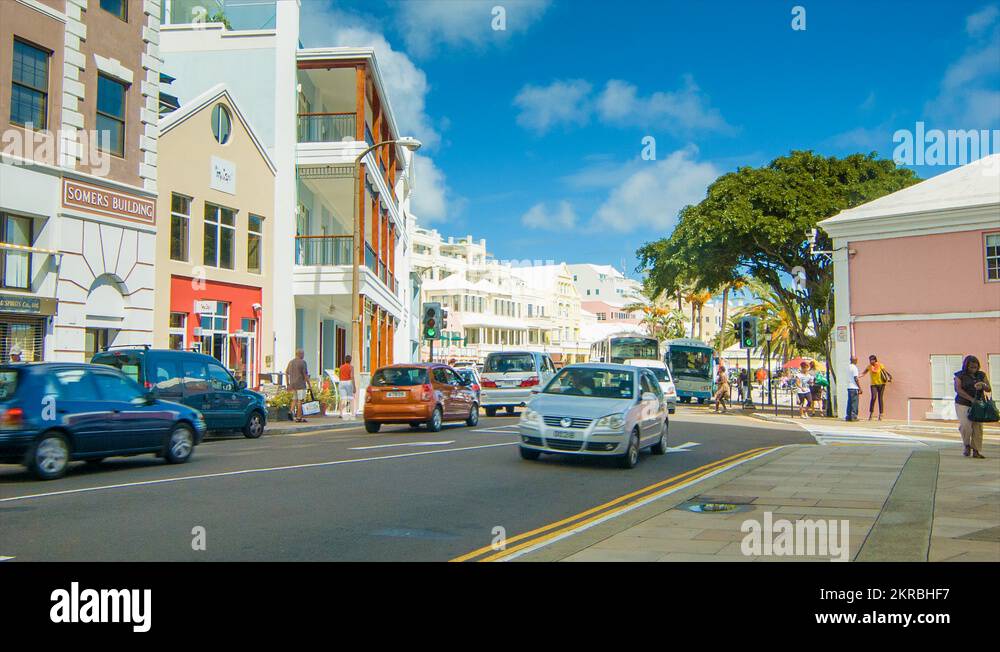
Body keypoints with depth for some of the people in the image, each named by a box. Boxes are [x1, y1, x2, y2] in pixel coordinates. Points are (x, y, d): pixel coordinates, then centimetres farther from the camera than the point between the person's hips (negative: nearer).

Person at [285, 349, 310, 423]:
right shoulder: (302, 362, -9)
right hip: (301, 385, -6)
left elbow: (286, 373, 13)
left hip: (293, 385, 6)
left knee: (294, 400, 15)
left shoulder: (291, 362, 11)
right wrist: (309, 384, -6)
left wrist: (288, 385, 17)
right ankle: (299, 417, 0)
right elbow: (305, 375, -12)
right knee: (300, 400, -1)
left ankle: (292, 411, -9)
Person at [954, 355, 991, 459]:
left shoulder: (981, 375, 9)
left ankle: (976, 451, 5)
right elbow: (958, 389, -13)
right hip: (963, 405, -3)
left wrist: (983, 385, -17)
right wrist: (971, 399, -22)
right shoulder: (960, 375, -1)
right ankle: (967, 446, 7)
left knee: (978, 428, -2)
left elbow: (989, 389, 7)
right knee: (965, 425, -17)